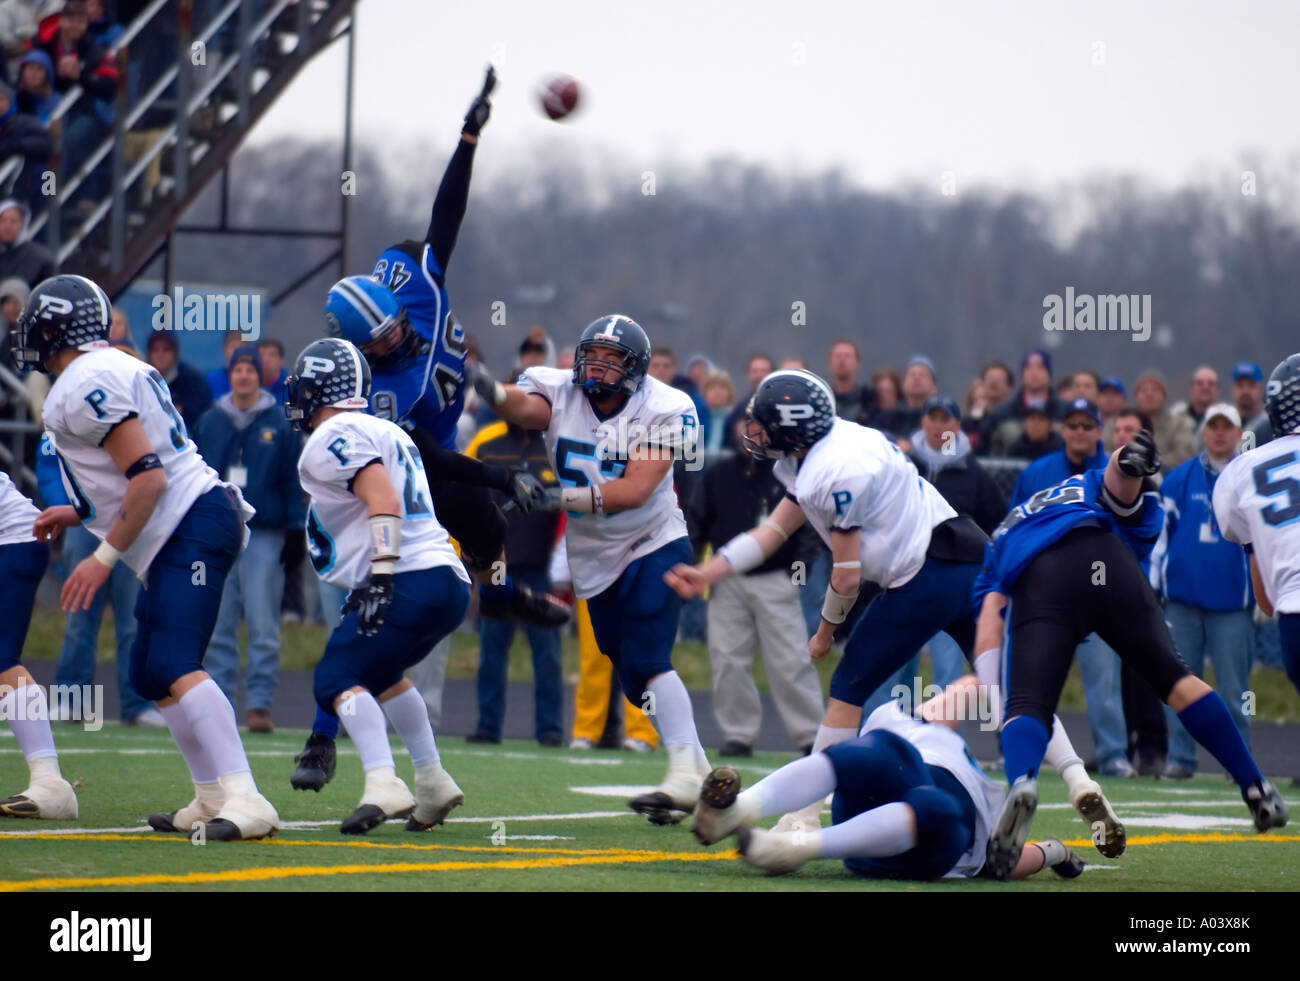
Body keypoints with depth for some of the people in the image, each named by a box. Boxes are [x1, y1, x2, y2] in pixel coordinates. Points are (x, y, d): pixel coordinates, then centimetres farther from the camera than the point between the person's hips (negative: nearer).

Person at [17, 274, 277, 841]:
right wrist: (80, 513, 26)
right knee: (150, 676, 16)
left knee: (173, 666, -22)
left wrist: (104, 556, -17)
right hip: (183, 535, 11)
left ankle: (244, 801, -33)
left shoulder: (86, 385, -13)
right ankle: (211, 801, 17)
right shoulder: (116, 370, 20)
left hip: (192, 531, -11)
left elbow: (149, 477, -21)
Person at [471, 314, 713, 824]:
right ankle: (698, 768, 20)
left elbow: (634, 491, -26)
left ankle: (684, 770, -22)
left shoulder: (662, 411, -16)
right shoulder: (560, 394, -7)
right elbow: (527, 407, -32)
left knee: (646, 661, -21)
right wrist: (496, 393, -56)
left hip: (653, 545, -5)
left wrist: (558, 497, -36)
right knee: (635, 679, 8)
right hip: (595, 557, 5)